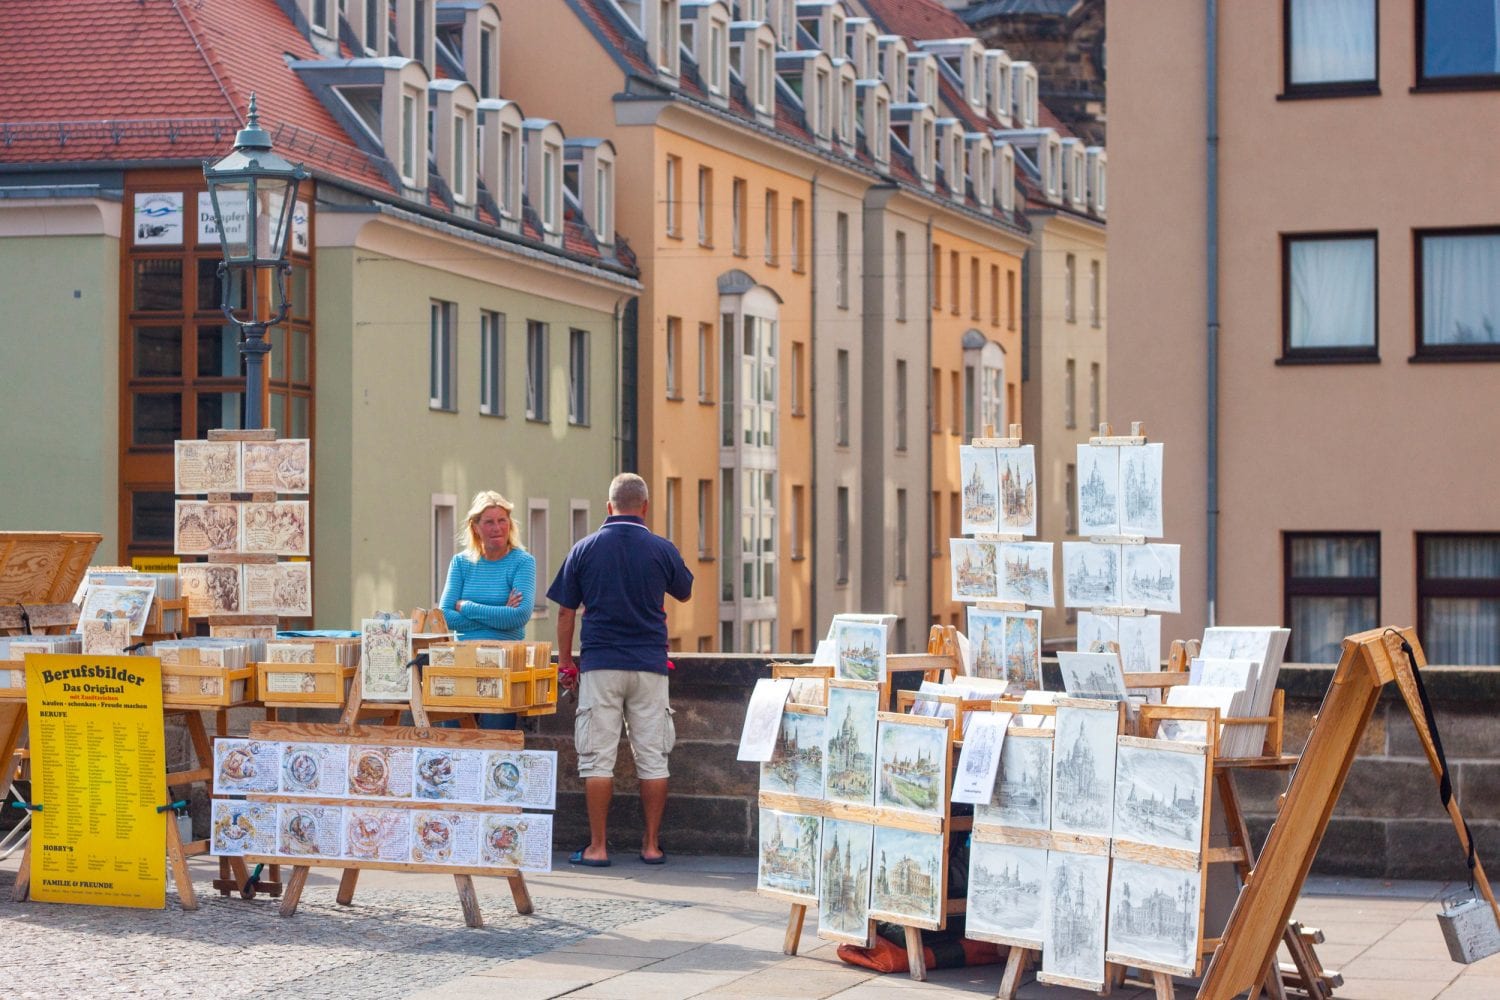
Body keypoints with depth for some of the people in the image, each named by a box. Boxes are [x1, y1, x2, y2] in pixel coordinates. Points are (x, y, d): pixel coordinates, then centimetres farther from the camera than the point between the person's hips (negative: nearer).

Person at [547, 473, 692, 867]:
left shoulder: (585, 549, 0)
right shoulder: (662, 550, 0)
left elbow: (566, 612, 3)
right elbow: (685, 593, 19)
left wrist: (565, 663, 12)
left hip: (600, 664, -1)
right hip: (649, 664, 1)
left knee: (598, 758, 2)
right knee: (652, 757, 7)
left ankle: (597, 847, 1)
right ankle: (652, 845, 9)